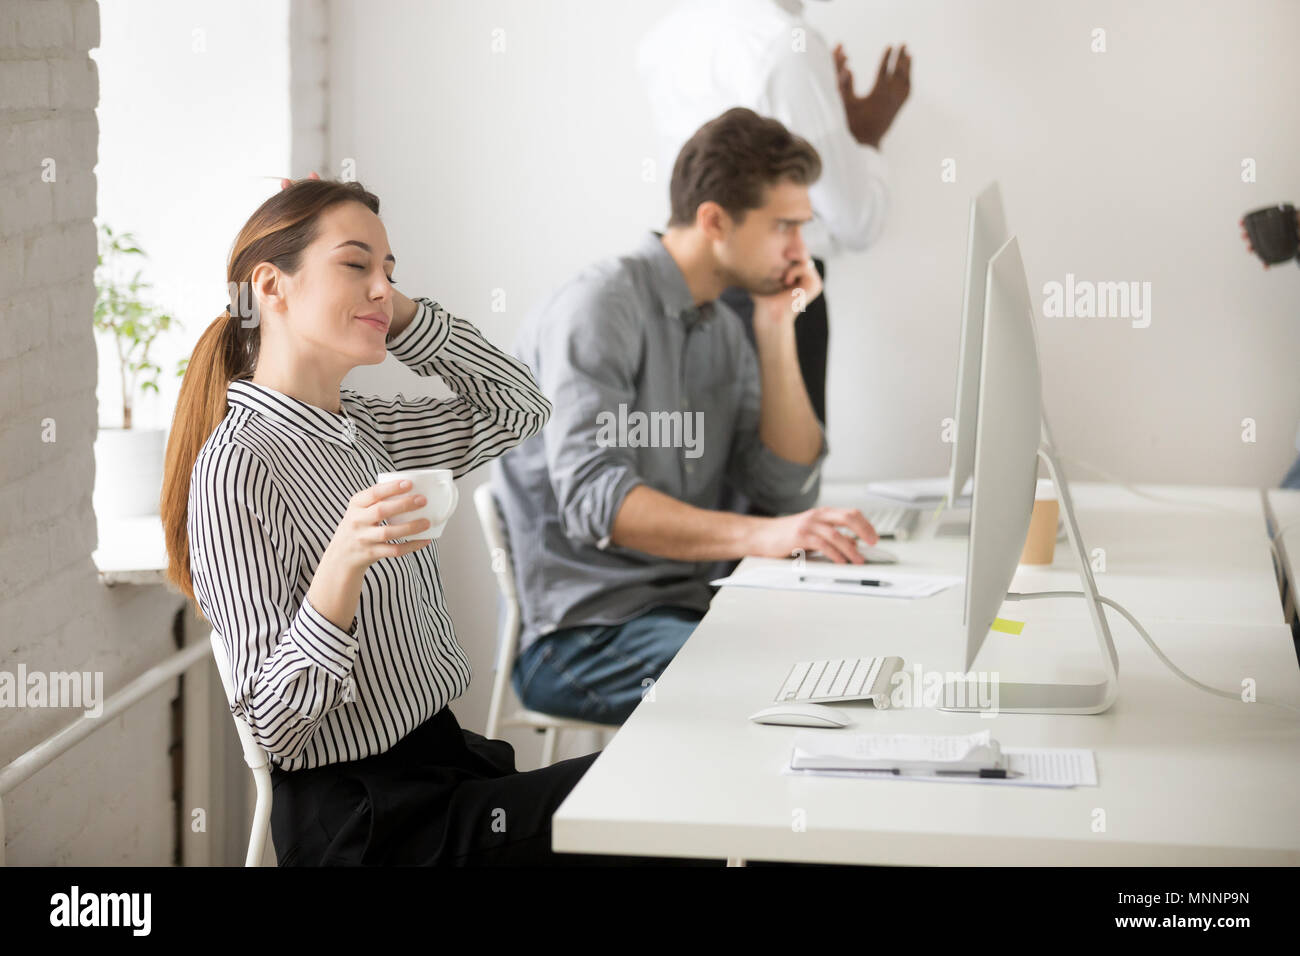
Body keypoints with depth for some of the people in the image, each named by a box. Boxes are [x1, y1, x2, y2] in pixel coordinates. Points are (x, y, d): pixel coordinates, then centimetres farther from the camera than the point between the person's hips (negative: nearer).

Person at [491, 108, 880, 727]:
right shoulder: (601, 305, -12)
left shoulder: (722, 331, 15)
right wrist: (759, 536, -37)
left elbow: (789, 490, 9)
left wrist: (777, 333, 3)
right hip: (578, 632, -8)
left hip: (682, 611, 8)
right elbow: (594, 500, -25)